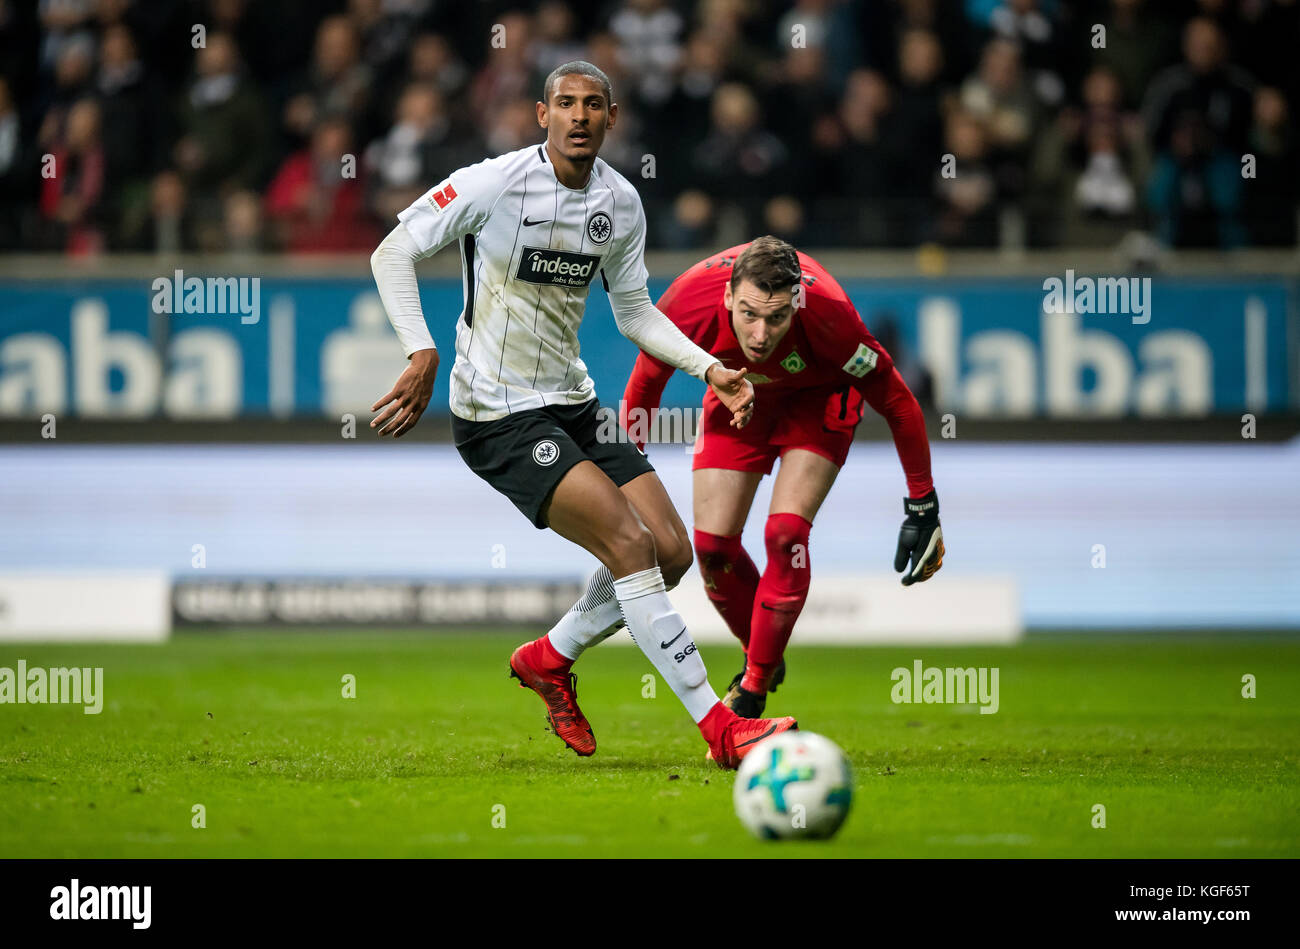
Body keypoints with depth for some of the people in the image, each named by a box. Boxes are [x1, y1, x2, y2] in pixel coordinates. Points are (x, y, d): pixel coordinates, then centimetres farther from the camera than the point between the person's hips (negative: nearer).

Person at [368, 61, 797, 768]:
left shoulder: (620, 203, 5)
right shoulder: (495, 183, -14)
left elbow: (633, 311, 18)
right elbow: (393, 252, -9)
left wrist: (711, 370, 5)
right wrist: (423, 353, -20)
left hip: (572, 405, 8)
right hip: (497, 414, -8)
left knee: (671, 552, 1)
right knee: (630, 545, -19)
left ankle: (549, 658, 25)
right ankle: (719, 729, -15)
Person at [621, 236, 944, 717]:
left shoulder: (826, 313, -41)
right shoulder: (689, 304, -36)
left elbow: (894, 398, -24)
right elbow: (646, 380, -12)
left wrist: (923, 507, -18)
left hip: (817, 397, -3)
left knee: (785, 535, -21)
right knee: (712, 545, -4)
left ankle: (753, 692, -7)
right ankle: (762, 659, 23)